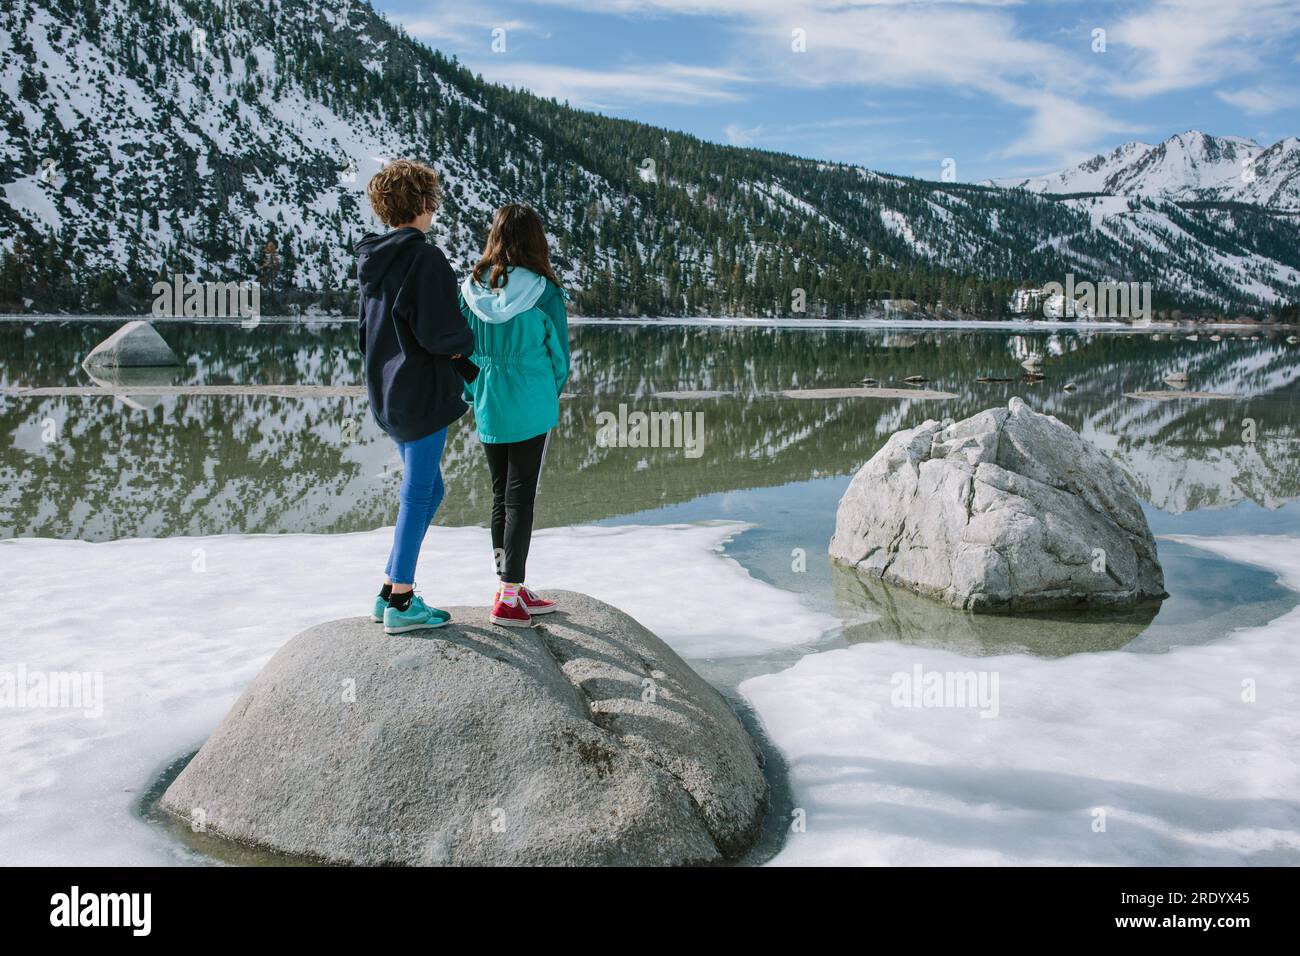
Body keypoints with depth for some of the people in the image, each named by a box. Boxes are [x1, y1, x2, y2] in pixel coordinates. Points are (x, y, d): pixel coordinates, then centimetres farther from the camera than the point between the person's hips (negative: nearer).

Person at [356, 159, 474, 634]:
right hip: (423, 392, -9)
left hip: (387, 392, 9)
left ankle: (391, 591, 21)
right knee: (418, 494, 0)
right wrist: (466, 342, -2)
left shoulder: (373, 260, 11)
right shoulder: (426, 258, -16)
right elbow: (440, 331, -20)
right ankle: (401, 603, 7)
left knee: (426, 489, 18)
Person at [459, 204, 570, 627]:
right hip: (531, 407, -4)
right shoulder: (544, 292, -12)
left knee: (501, 494, 14)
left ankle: (512, 589, 23)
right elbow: (558, 353, -3)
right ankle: (508, 598, 3)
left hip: (487, 406, 4)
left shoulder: (472, 288, -2)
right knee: (520, 496, 2)